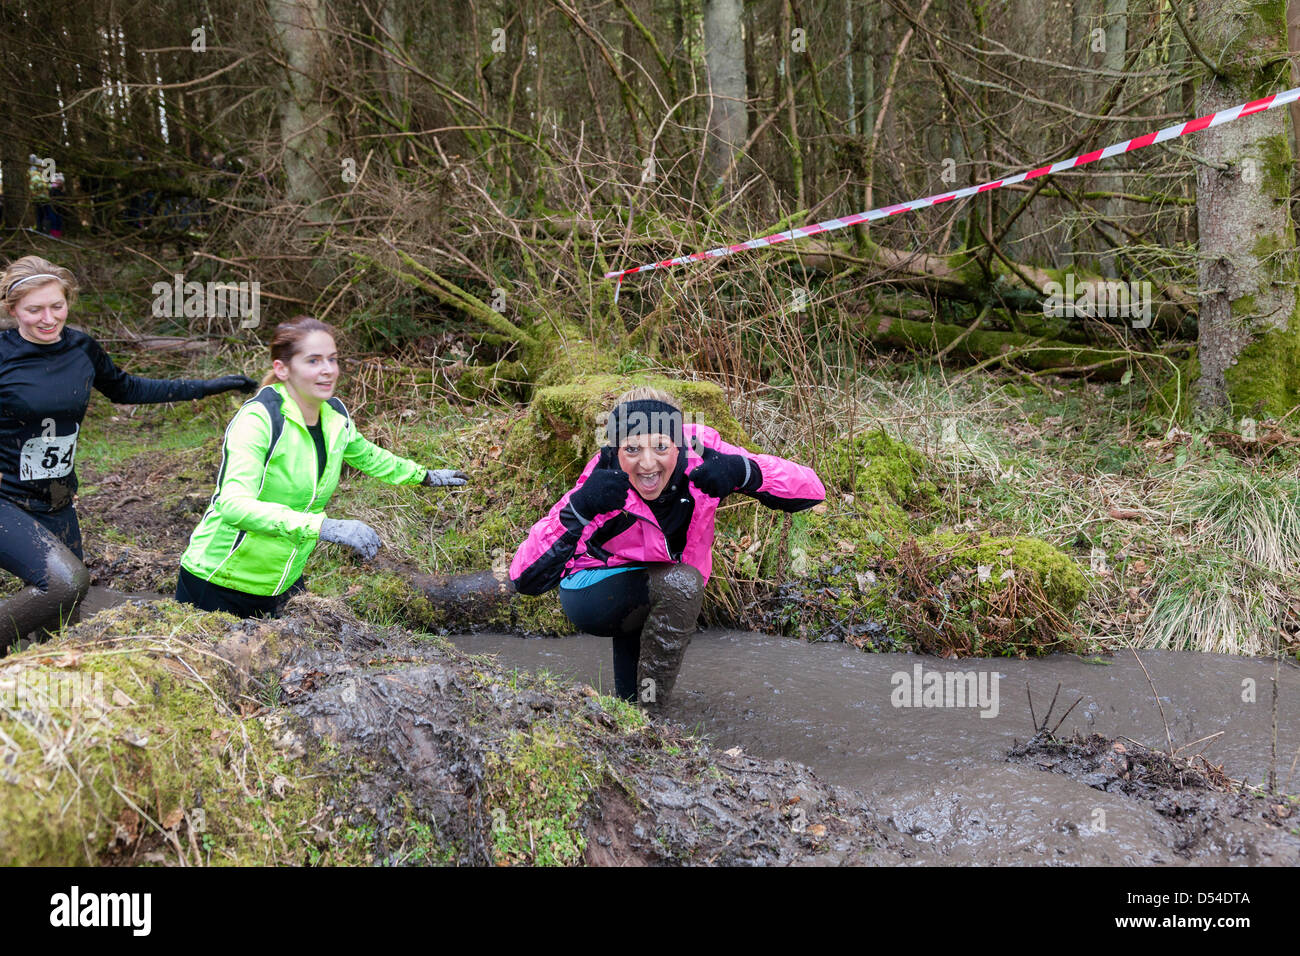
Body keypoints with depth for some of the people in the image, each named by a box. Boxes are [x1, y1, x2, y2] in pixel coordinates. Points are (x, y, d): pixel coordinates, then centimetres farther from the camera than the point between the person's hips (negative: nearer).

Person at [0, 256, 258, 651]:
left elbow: (126, 390, 19)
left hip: (57, 504, 6)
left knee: (65, 622, 10)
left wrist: (207, 386, 19)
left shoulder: (82, 348, 1)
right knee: (66, 582, -27)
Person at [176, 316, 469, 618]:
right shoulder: (258, 419, -23)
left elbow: (366, 455, 22)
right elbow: (234, 505, -36)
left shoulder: (335, 415, -1)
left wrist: (424, 476, 32)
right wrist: (323, 527, -45)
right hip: (218, 583, -6)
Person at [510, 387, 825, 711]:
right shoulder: (603, 483, -32)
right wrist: (578, 508, -52)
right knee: (681, 583, -28)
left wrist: (743, 471, -44)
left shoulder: (700, 453, -25)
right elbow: (526, 580, -39)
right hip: (591, 596, -6)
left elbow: (810, 490, -26)